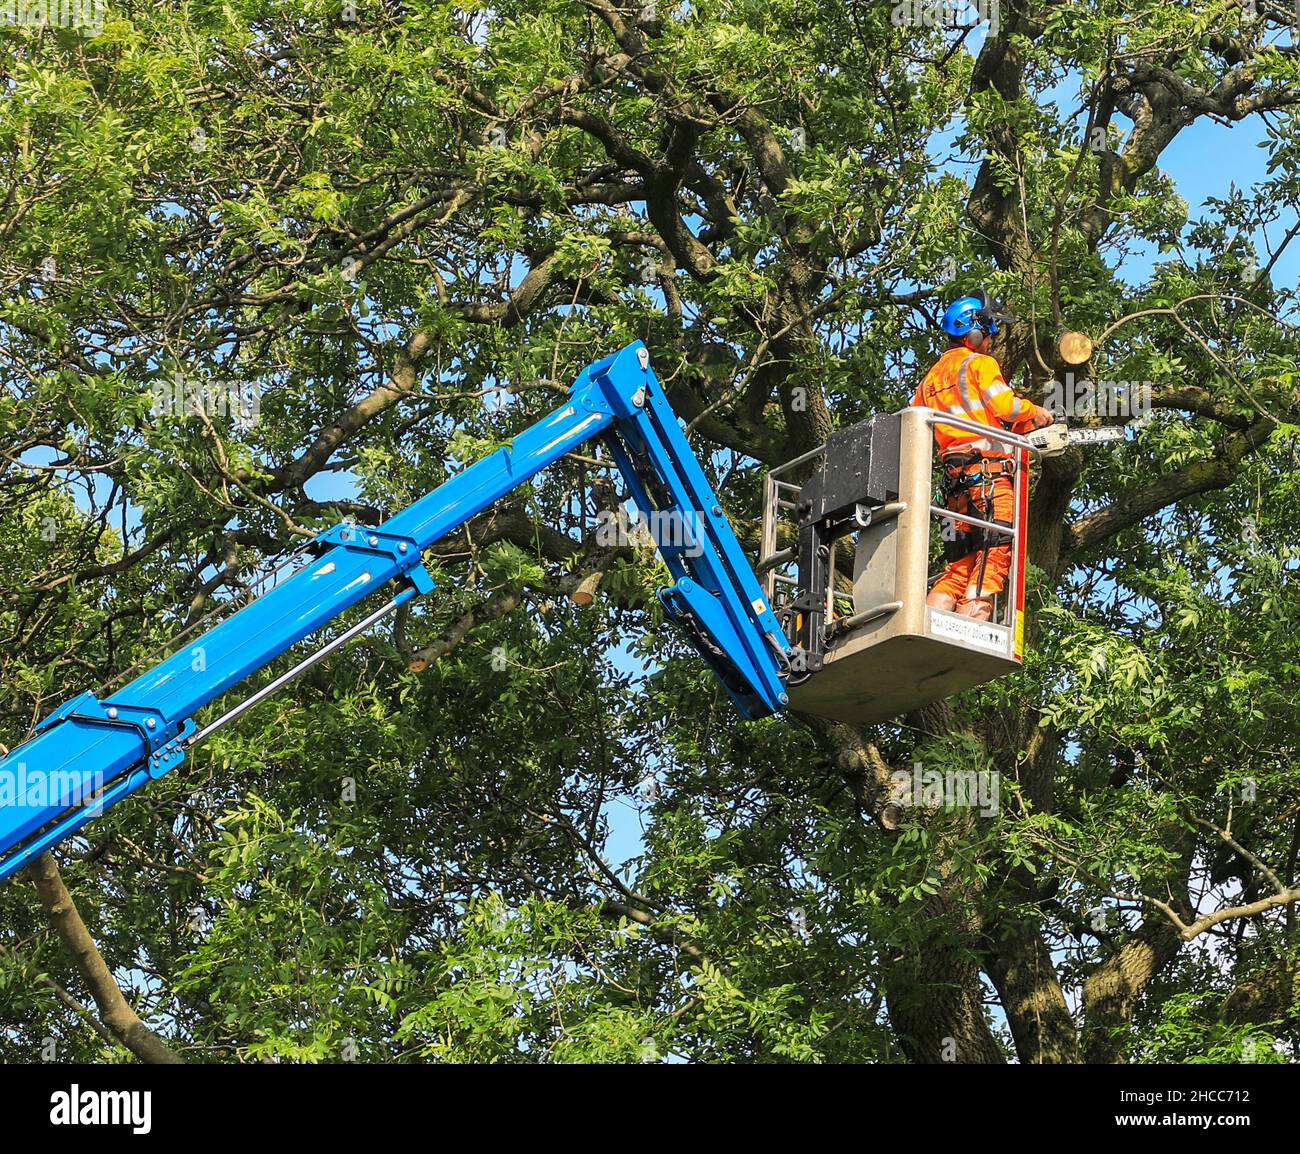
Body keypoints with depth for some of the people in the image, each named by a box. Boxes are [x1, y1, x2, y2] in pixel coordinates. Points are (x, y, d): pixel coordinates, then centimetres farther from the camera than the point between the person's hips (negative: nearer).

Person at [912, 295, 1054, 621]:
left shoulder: (930, 380, 23)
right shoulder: (979, 363, 2)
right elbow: (1003, 405, -11)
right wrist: (1033, 412, 10)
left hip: (954, 480, 8)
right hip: (988, 472, -8)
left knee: (959, 566, 10)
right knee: (991, 560, -12)